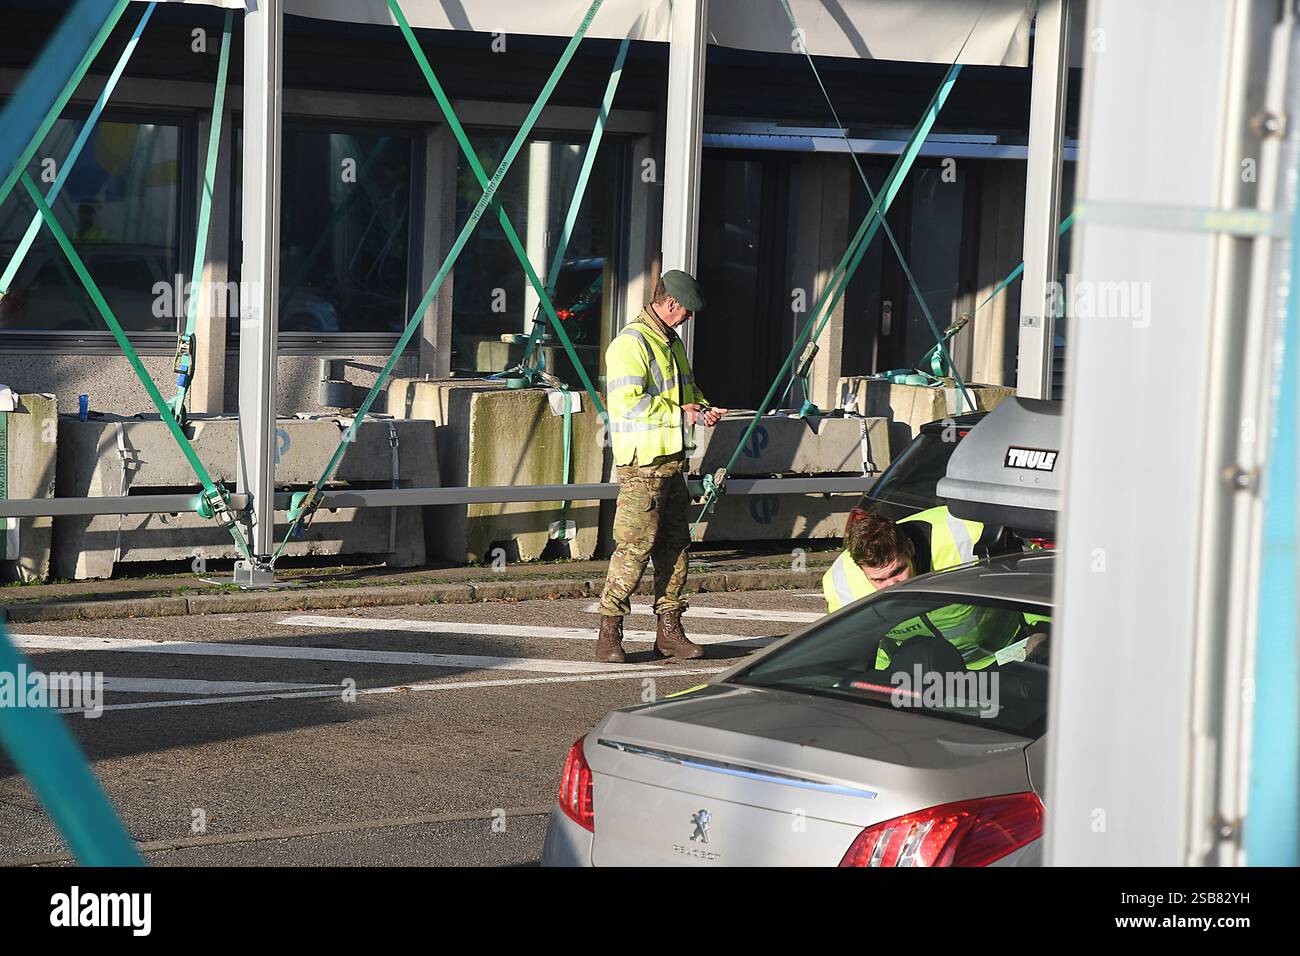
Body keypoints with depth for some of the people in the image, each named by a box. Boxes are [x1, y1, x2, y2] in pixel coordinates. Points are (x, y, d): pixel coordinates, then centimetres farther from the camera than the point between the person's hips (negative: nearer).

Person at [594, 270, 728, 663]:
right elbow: (629, 402, -23)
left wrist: (702, 408, 10)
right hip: (642, 461, -9)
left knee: (675, 545, 9)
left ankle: (669, 630, 16)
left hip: (673, 461, 10)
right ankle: (609, 633, -6)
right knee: (634, 546, -11)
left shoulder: (672, 343, 19)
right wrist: (680, 413, -16)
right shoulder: (631, 343, -13)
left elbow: (688, 389, 32)